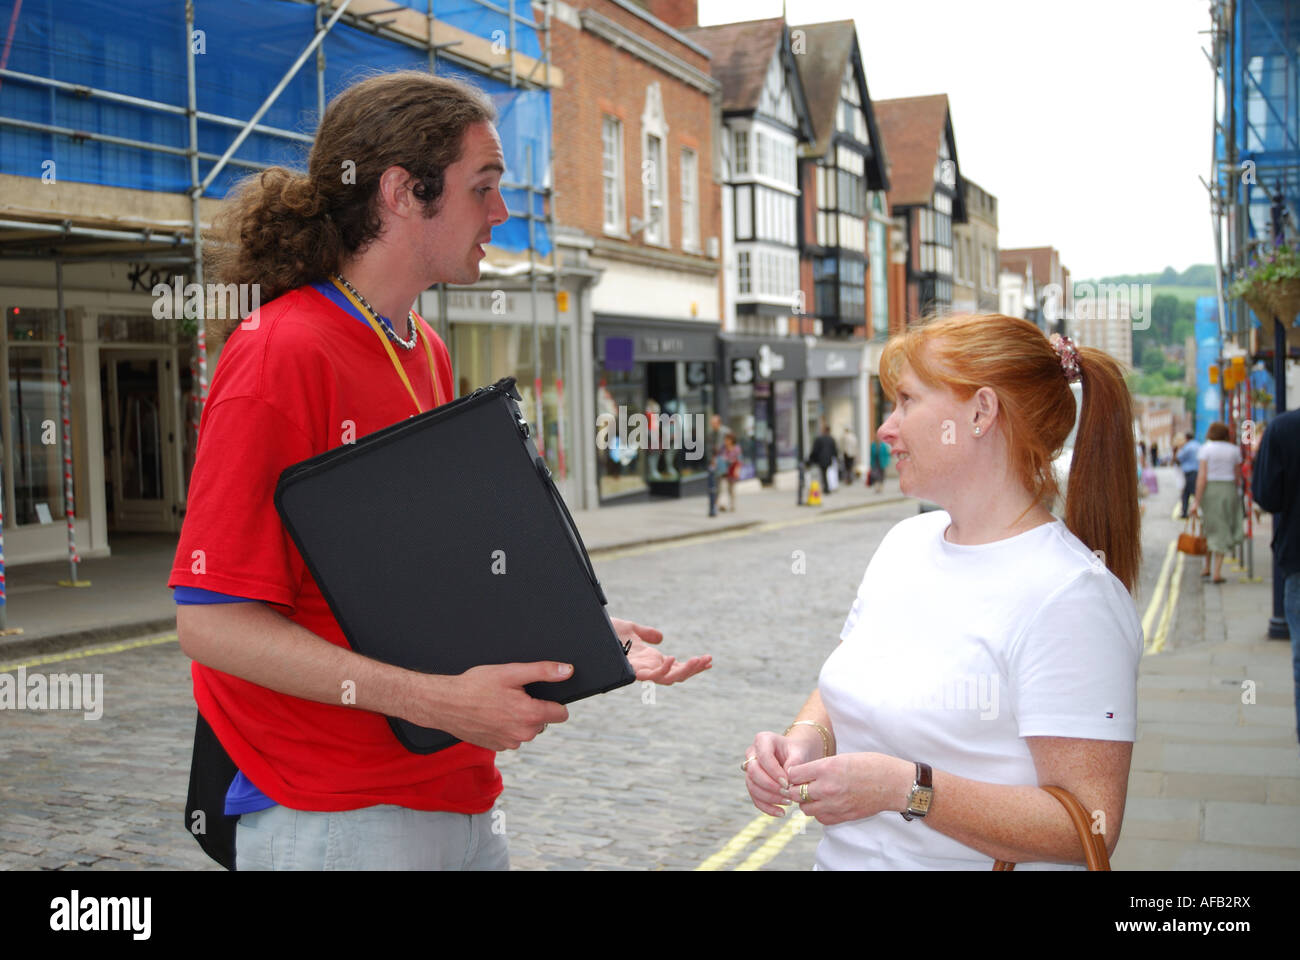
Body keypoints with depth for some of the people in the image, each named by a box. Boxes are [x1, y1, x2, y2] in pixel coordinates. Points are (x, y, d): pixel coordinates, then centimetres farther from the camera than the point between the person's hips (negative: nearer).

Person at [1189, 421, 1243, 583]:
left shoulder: (1205, 450, -5)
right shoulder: (1234, 450, 4)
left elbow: (1202, 476, -11)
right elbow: (1238, 475, 7)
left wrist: (1197, 500, -11)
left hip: (1209, 490, -1)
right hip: (1228, 490, 1)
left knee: (1209, 528, 15)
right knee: (1222, 530, 5)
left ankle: (1206, 568, 17)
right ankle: (1217, 572, -1)